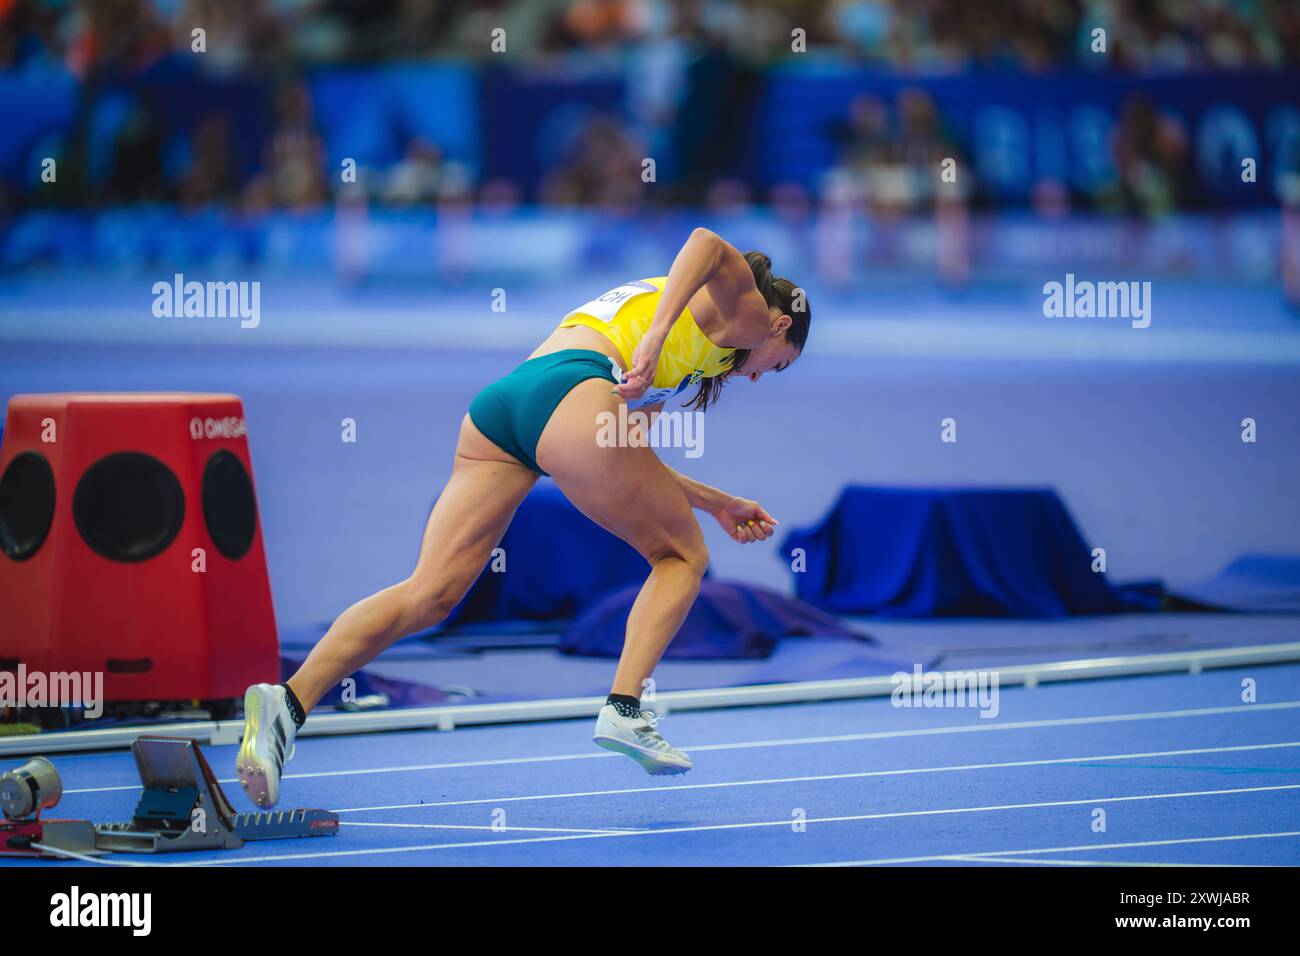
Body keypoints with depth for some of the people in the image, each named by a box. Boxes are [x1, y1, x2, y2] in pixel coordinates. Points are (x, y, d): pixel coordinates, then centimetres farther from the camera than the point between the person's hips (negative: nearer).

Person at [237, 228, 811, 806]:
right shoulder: (742, 310, 19)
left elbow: (630, 468, 44)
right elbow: (706, 244, -6)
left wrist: (718, 504, 49)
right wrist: (656, 338, -17)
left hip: (497, 404, 7)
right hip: (572, 397, -7)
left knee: (430, 593, -5)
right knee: (681, 557, 13)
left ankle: (288, 702, -22)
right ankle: (624, 711, -3)